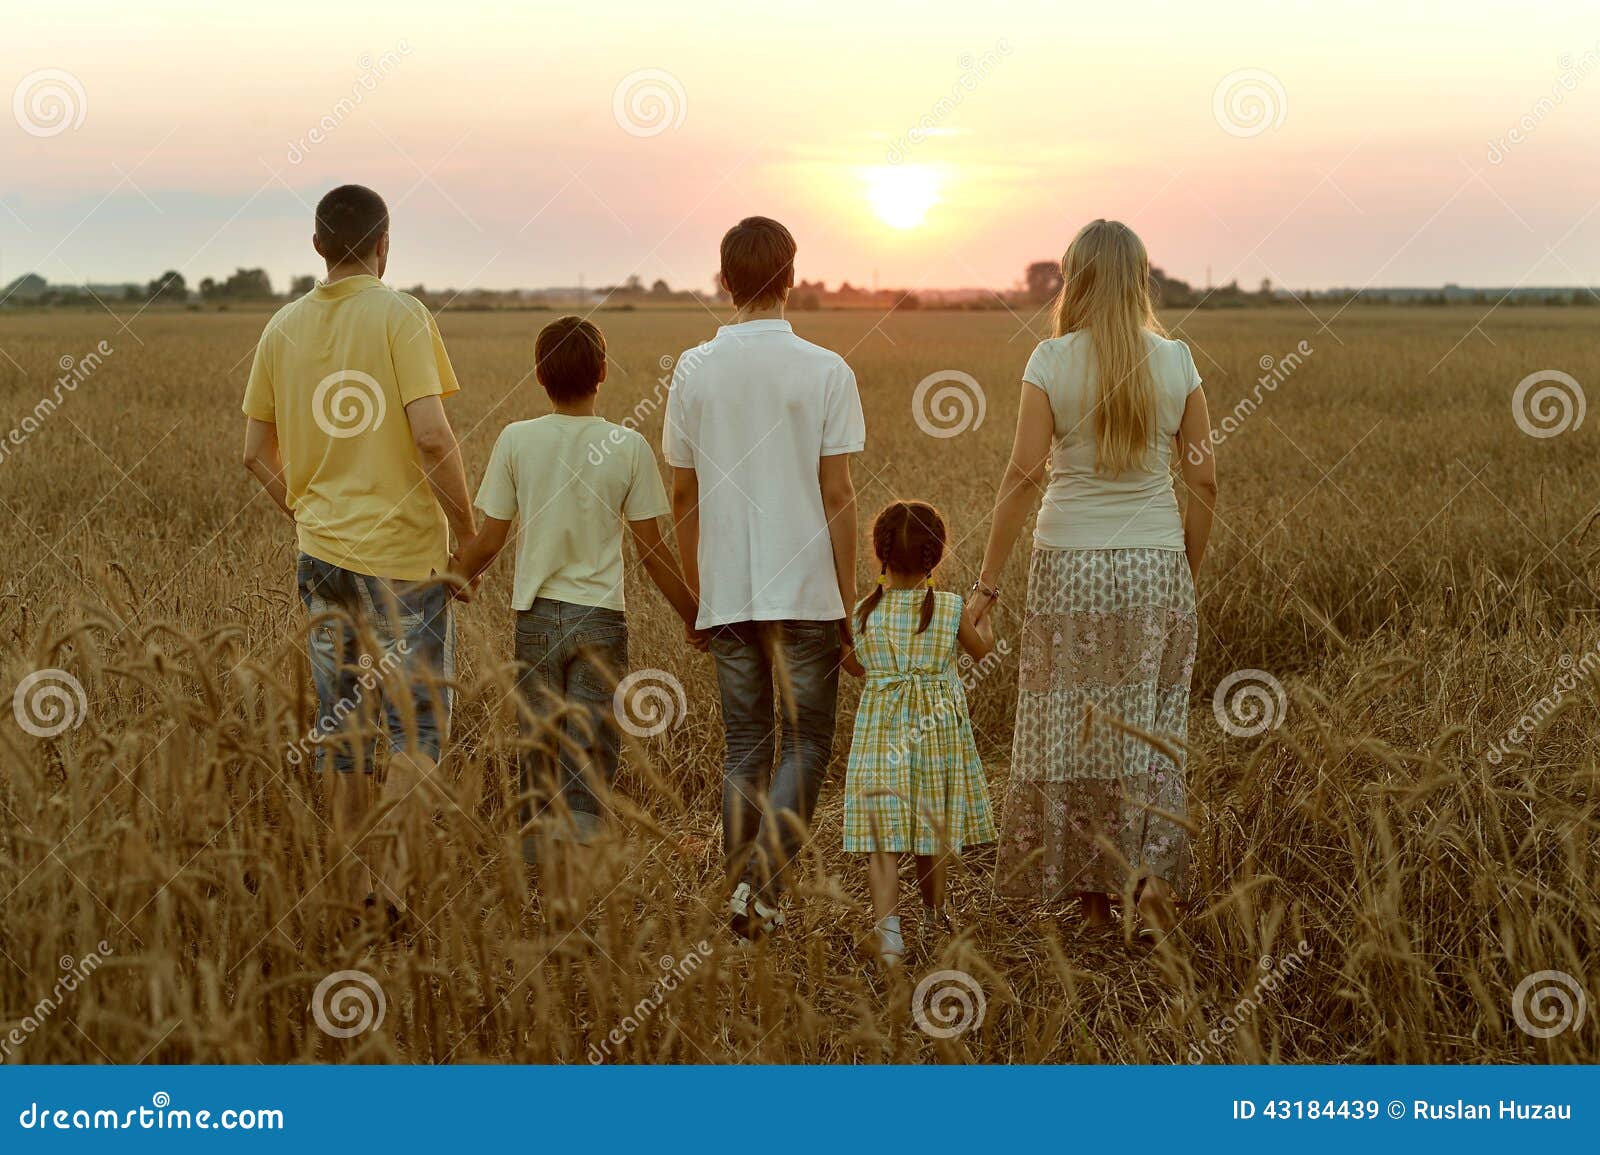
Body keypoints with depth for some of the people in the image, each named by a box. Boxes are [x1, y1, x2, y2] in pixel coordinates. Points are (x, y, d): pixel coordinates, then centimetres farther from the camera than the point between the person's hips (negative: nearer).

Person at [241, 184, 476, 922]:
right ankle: (393, 883, 1)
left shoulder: (284, 327, 7)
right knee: (416, 722, 4)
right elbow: (430, 434, -19)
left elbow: (256, 452, 10)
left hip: (321, 549, 6)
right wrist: (467, 527, -7)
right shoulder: (399, 316, -10)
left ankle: (353, 883, 22)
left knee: (341, 722, 14)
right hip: (402, 553, -5)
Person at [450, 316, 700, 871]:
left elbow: (490, 539, 1)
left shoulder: (516, 440, -2)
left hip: (535, 616, 2)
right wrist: (693, 616, 11)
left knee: (538, 756, 13)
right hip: (601, 616, -1)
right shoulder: (629, 445, -4)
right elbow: (651, 548, -1)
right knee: (589, 764, 0)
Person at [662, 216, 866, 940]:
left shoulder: (693, 371, 2)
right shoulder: (825, 372, -6)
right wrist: (848, 600, 0)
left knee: (744, 743, 13)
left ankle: (746, 894, 16)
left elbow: (682, 495, 6)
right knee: (807, 739, 8)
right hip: (806, 588, -3)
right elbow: (836, 493, -7)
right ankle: (762, 875, -10)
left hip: (726, 594, 3)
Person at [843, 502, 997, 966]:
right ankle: (934, 913, 36)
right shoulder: (951, 609, -6)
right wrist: (984, 613, 33)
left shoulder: (863, 612, -5)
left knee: (882, 836, -2)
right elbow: (981, 650, 13)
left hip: (879, 728, -1)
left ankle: (887, 927, -17)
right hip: (938, 729, 1)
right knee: (934, 828, 17)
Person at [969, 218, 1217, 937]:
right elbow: (1204, 482, 1)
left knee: (1070, 726, 10)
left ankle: (1091, 892, 17)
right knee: (1150, 731, 13)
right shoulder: (1175, 361, 1)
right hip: (1156, 567, 2)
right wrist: (1187, 569, 15)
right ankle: (1150, 869, 0)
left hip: (1070, 565, -2)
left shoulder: (1051, 360, -6)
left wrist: (986, 583, -7)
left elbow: (1024, 474, -12)